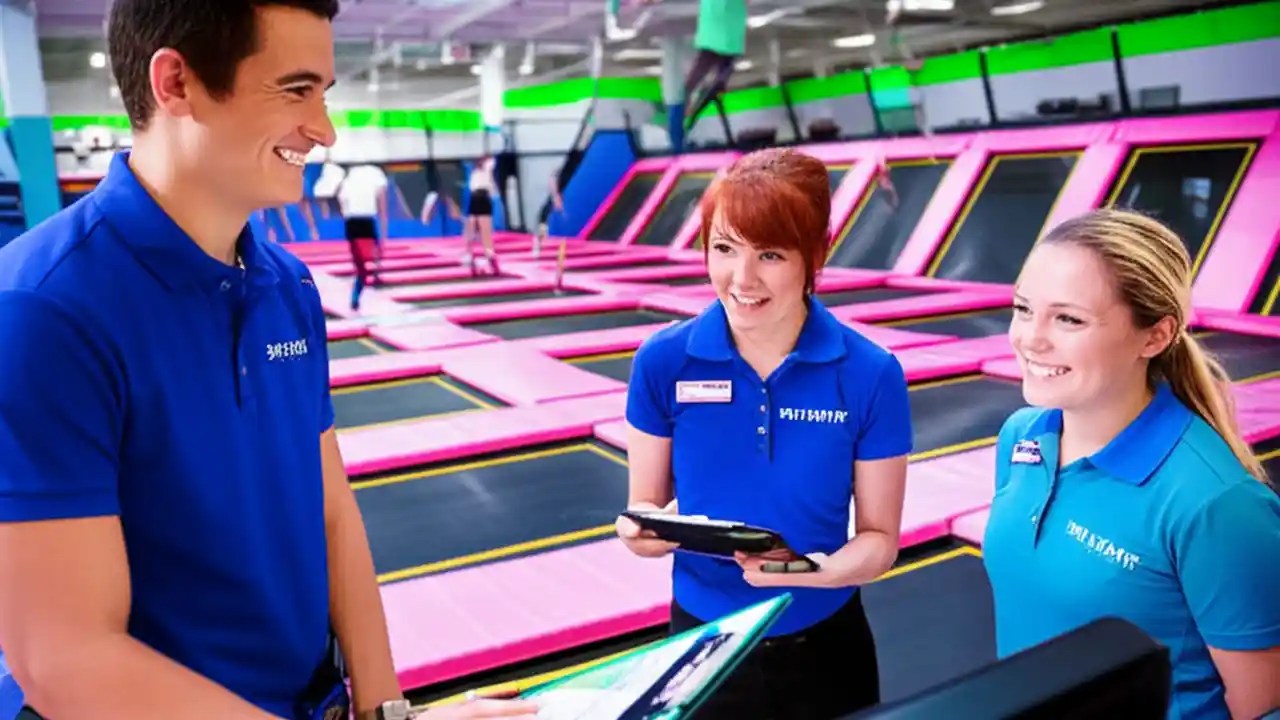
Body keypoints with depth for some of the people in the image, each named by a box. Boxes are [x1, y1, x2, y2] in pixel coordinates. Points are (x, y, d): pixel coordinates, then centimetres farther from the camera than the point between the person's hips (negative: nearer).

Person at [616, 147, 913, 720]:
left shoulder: (871, 376, -14)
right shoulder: (662, 361, -12)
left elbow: (880, 538, -7)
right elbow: (645, 506, -2)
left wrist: (819, 569, -26)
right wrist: (643, 531, -24)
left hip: (823, 645, 0)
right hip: (702, 639, 1)